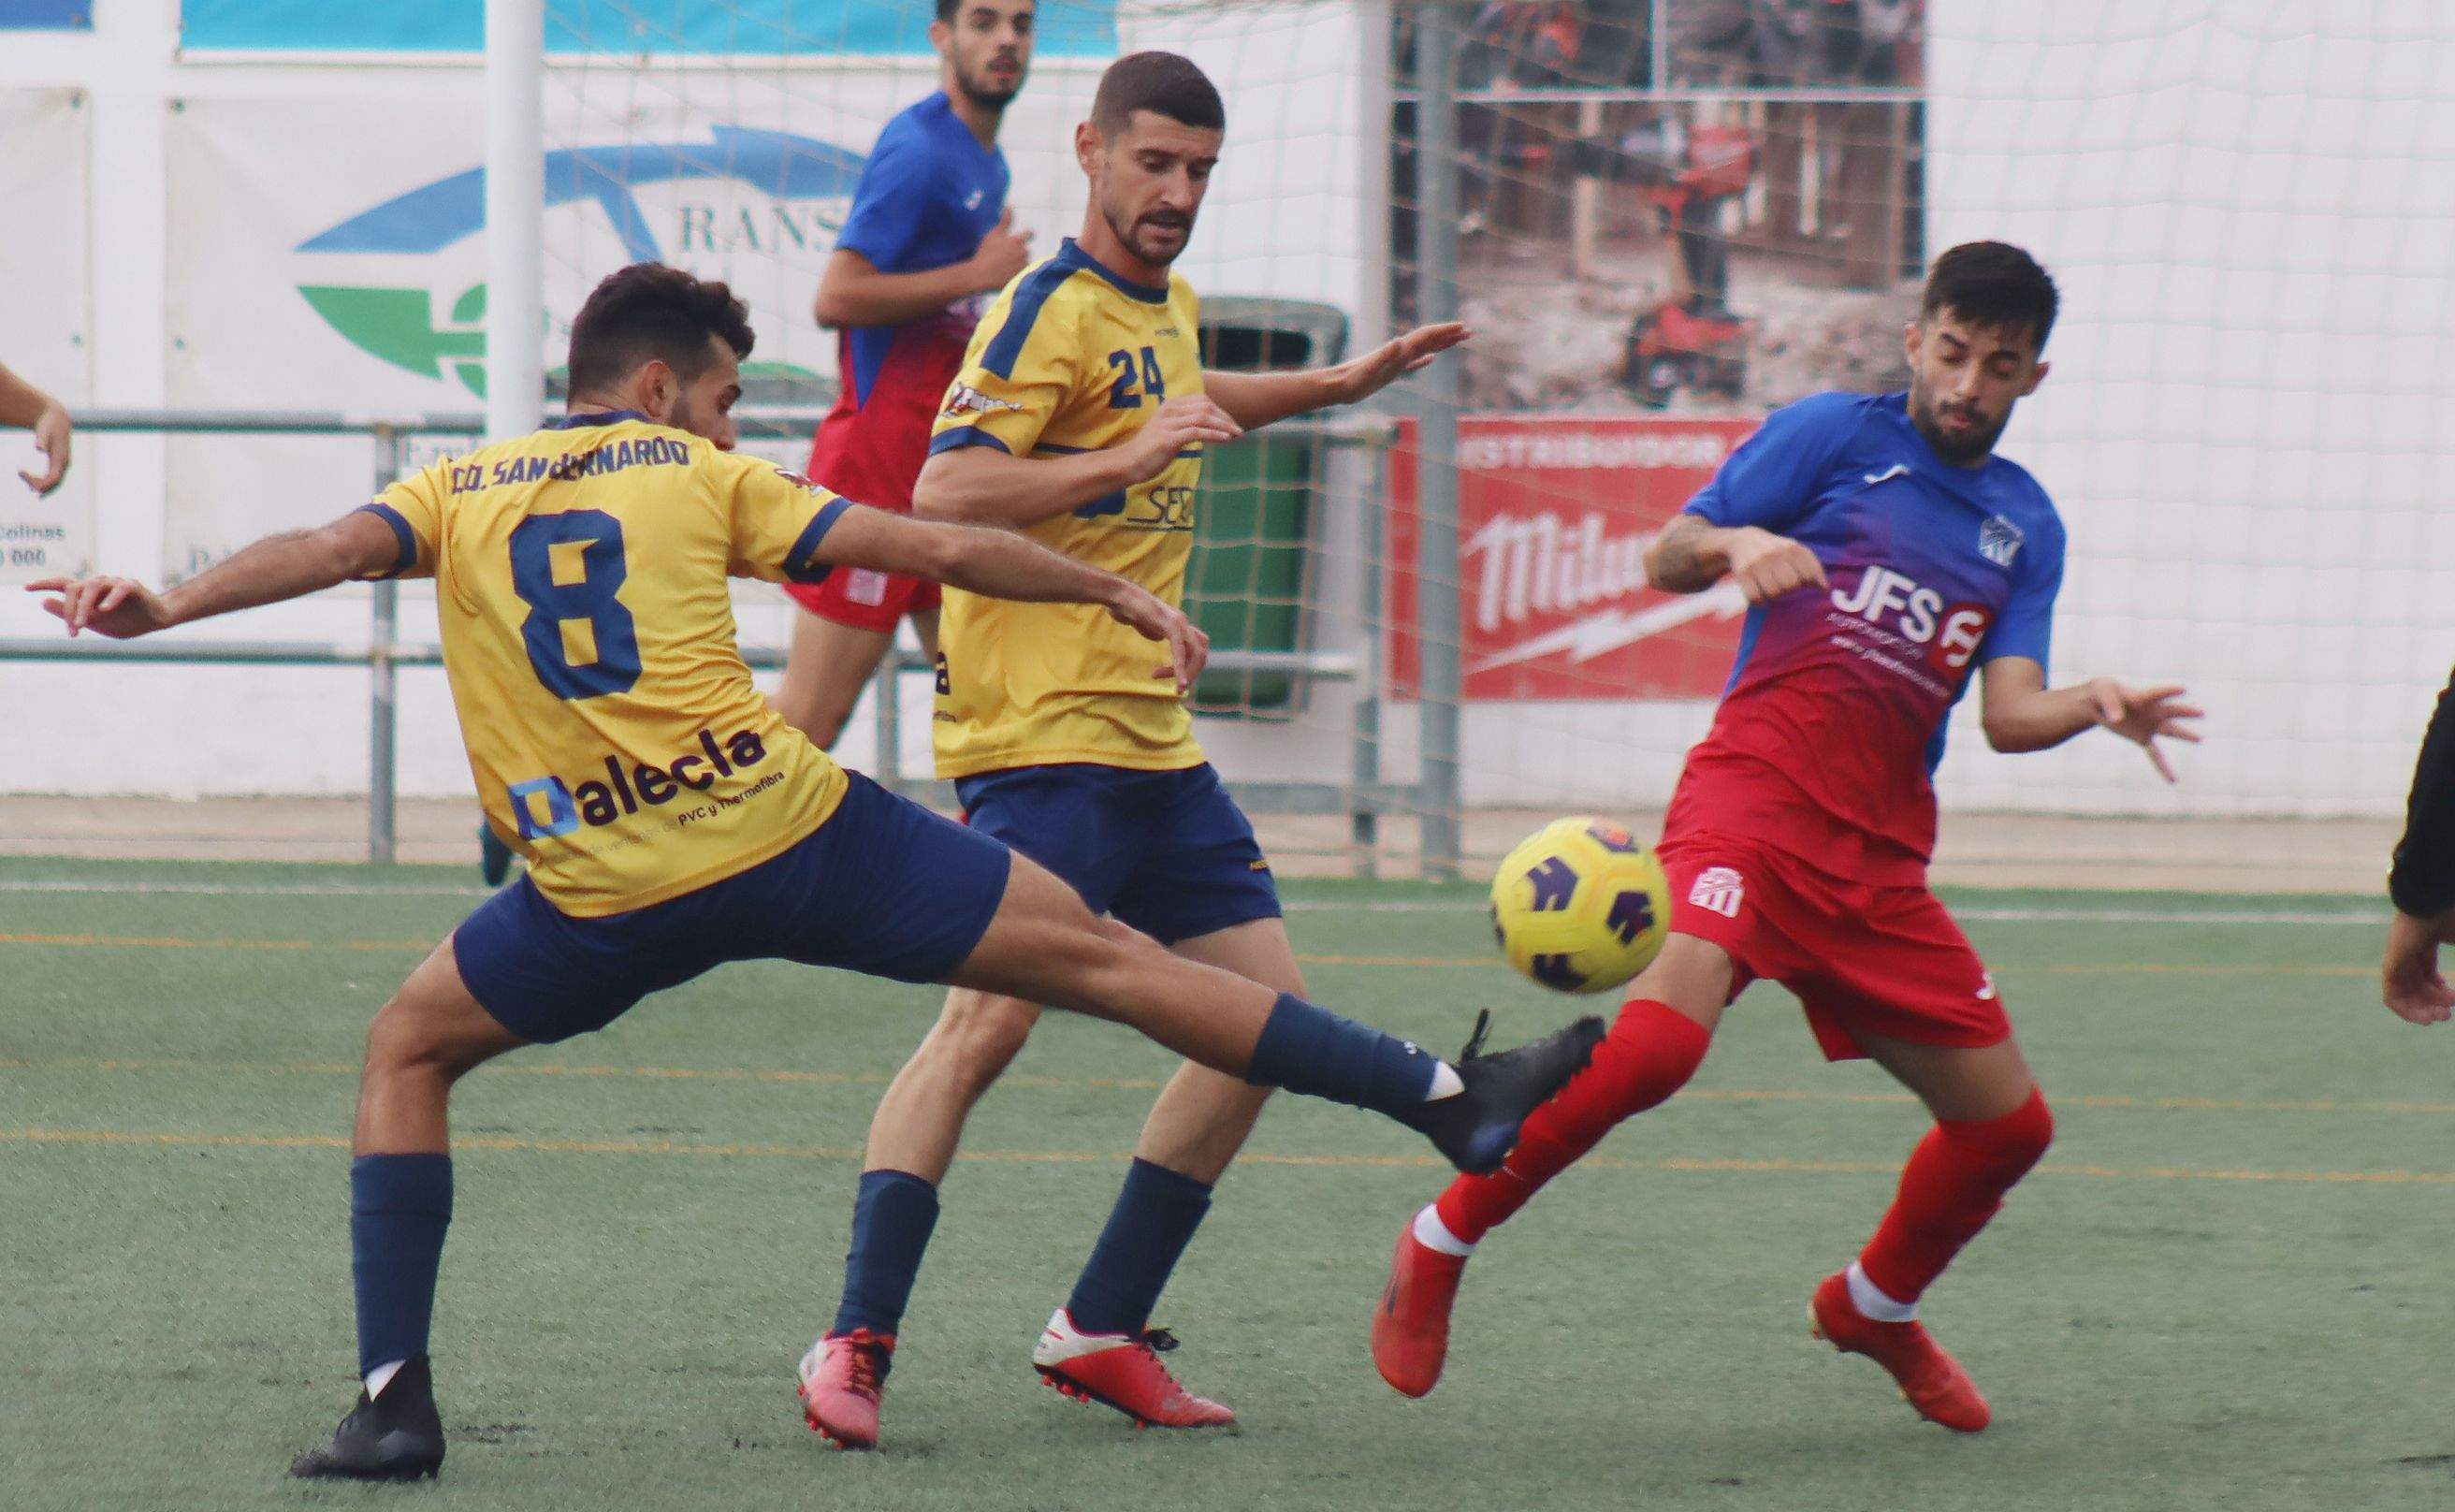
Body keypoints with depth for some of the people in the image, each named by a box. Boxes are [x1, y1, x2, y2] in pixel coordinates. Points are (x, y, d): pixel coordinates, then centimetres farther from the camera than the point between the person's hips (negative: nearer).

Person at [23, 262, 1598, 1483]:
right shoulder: (698, 474, 11)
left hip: (606, 896, 1)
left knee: (409, 1048, 24)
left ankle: (395, 1400, 10)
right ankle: (1453, 1098, 7)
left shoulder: (460, 491, 16)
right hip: (793, 829, -1)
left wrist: (166, 605, -15)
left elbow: (334, 546, -4)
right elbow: (940, 549, 8)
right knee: (1091, 951, 5)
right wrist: (1123, 595, 17)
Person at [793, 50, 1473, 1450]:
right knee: (992, 1015, -20)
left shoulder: (1171, 308, 17)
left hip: (1155, 741, 9)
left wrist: (1339, 385, 41)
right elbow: (945, 492, -22)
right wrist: (1127, 456, -25)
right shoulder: (1051, 309, -10)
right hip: (1039, 733, -9)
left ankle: (1102, 1330, 12)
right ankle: (856, 1346, -16)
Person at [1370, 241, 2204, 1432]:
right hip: (1752, 793, -6)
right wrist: (1734, 543, -21)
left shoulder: (2024, 526, 17)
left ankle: (1874, 1306, 34)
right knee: (1660, 1037, -30)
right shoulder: (1834, 436, 4)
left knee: (2008, 1122, 6)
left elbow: (2009, 712, 6)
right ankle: (1440, 1245, -12)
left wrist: (2095, 705, -15)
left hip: (1879, 861, 6)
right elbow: (1666, 560, 2)